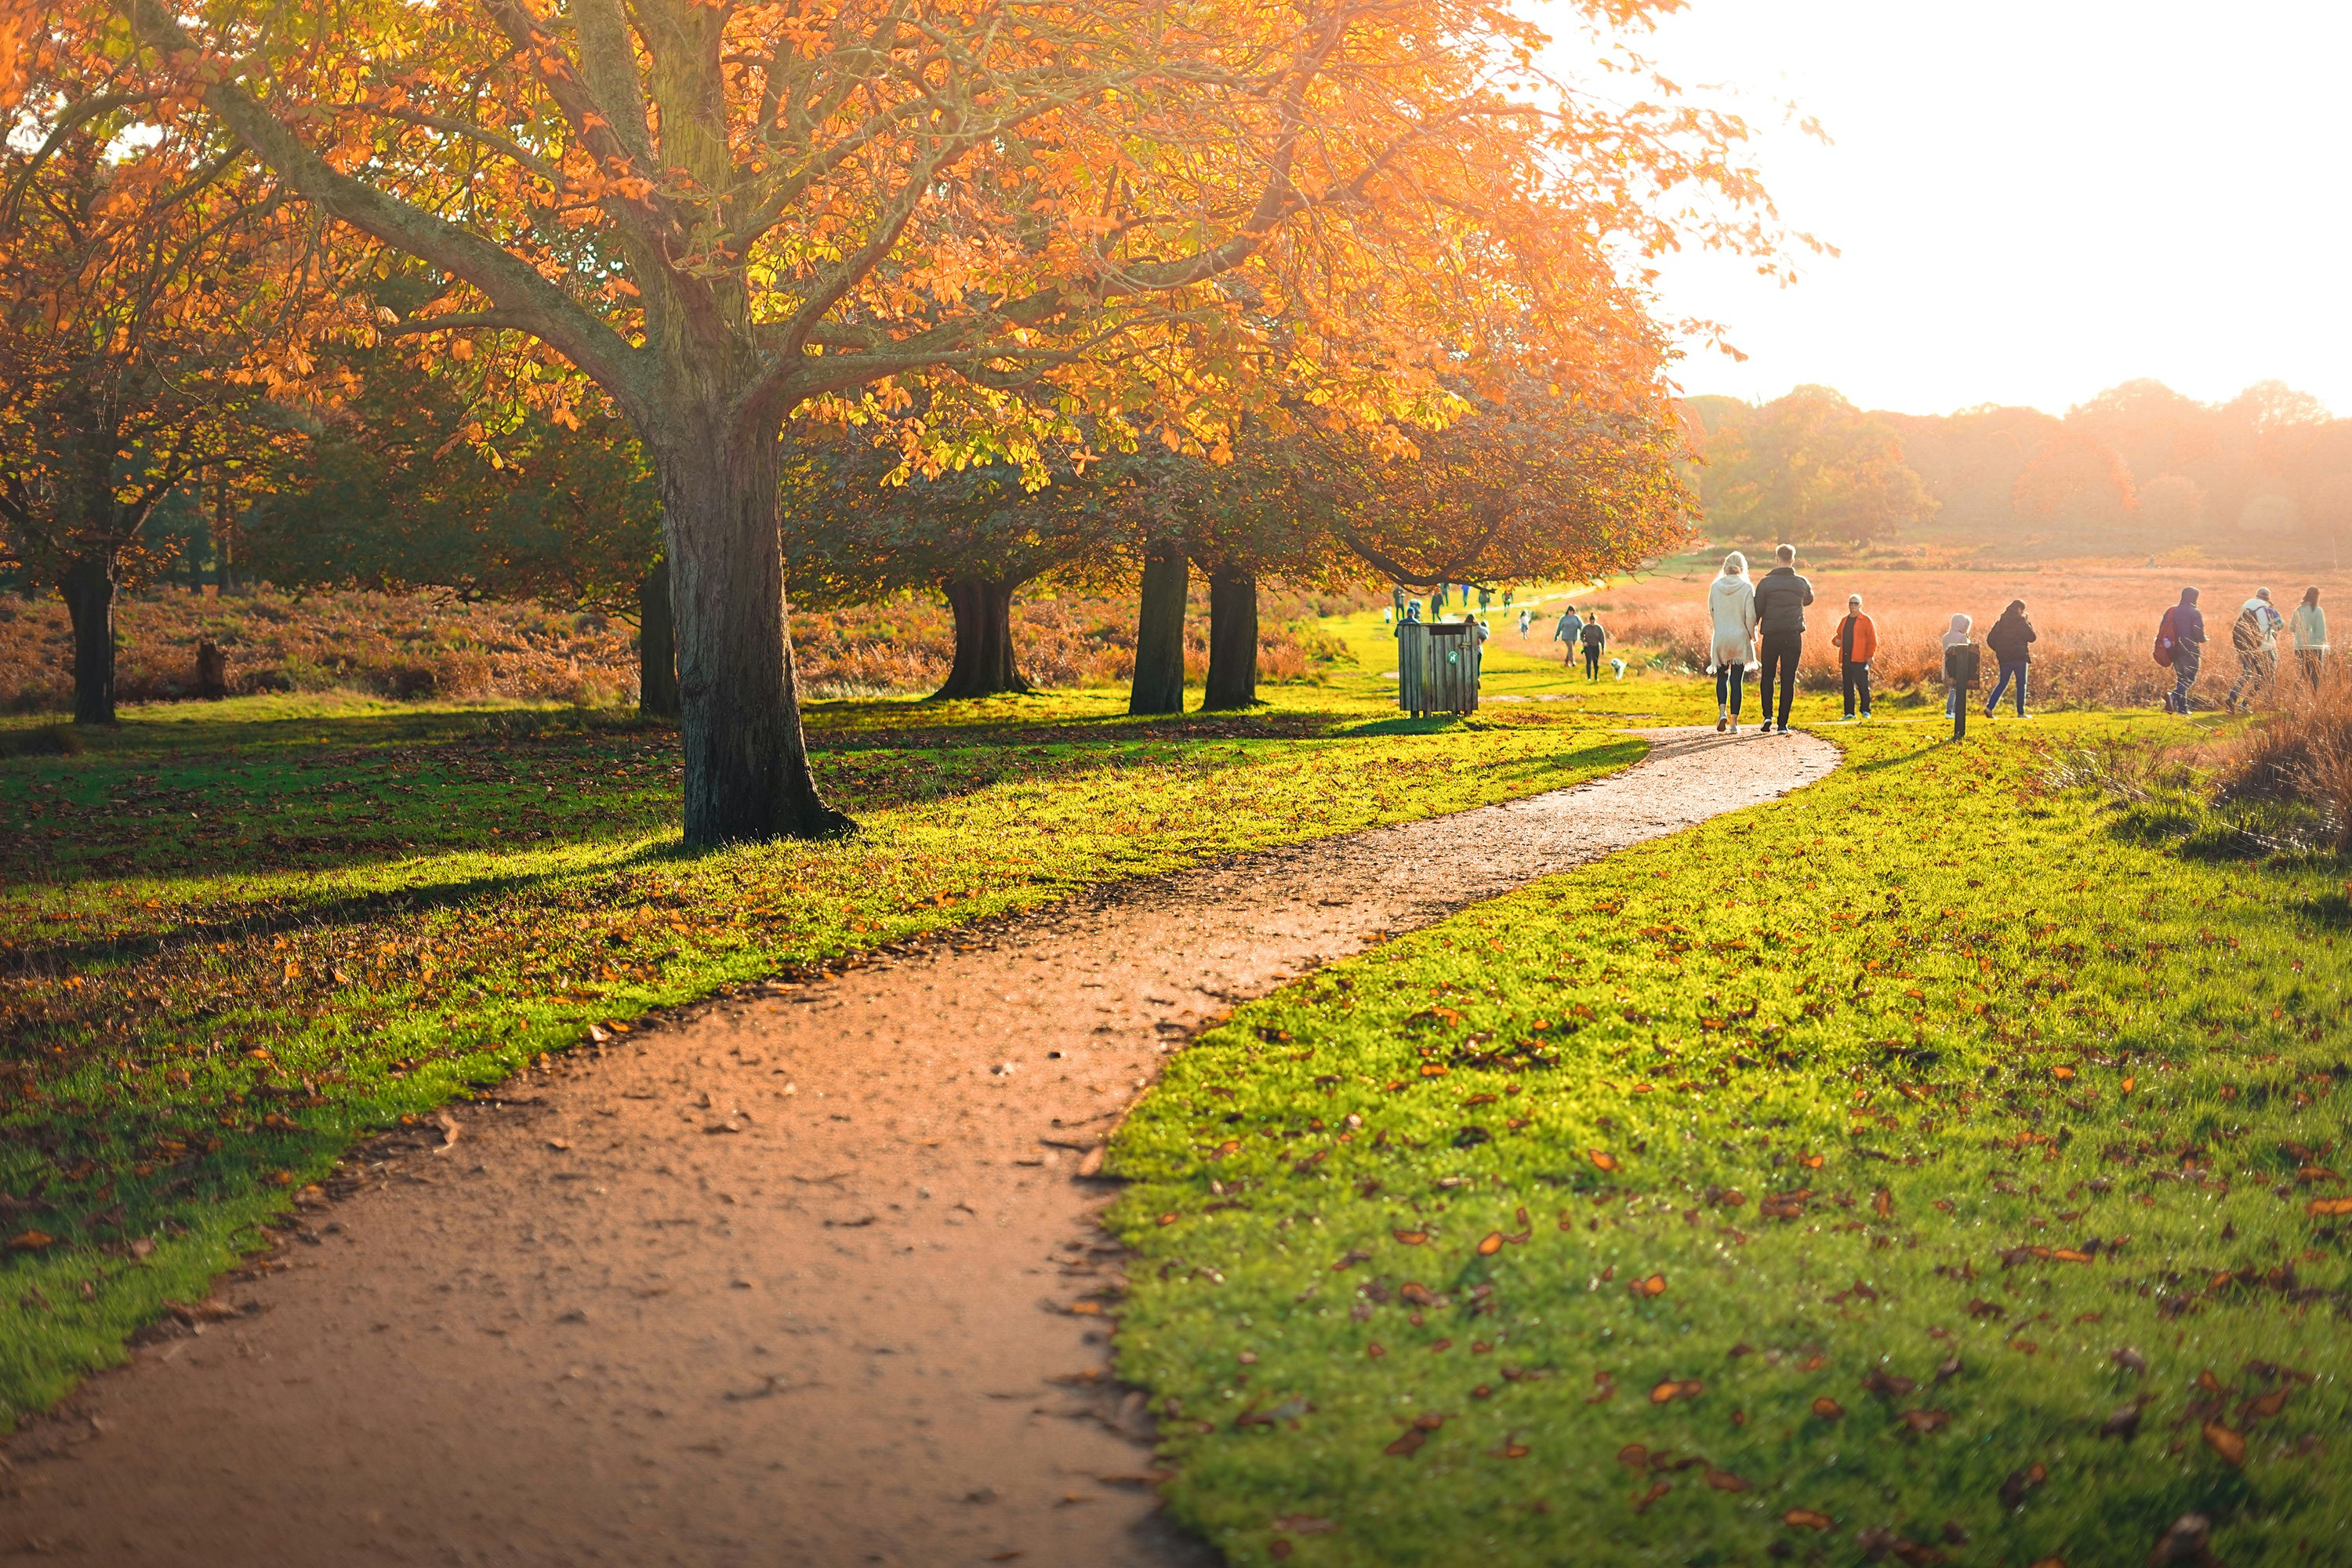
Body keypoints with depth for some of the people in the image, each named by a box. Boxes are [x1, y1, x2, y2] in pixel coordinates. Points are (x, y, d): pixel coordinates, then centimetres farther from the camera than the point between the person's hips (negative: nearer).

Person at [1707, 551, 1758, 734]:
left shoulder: (1715, 586, -1)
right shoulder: (1747, 588, -9)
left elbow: (1711, 612, 8)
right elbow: (1750, 616, -10)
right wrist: (1753, 635, 6)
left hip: (1720, 637, 2)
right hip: (1740, 638, -2)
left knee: (1722, 677, 15)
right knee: (1737, 680, 4)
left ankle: (1722, 712, -7)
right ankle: (1734, 722, 3)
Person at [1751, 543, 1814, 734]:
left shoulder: (1766, 582, -5)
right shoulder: (1801, 583, 2)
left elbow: (1757, 609, -3)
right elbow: (1809, 599, 23)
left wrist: (1753, 629, 12)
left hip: (1771, 635, -1)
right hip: (1793, 636, 1)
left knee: (1767, 677, 14)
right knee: (1788, 680, 3)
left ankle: (1767, 715, -2)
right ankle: (1783, 724, -1)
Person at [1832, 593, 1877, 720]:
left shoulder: (1866, 621, 0)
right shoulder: (1844, 621, 17)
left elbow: (1873, 640, -3)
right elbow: (1839, 635, 27)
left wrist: (1870, 656, -10)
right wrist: (1837, 641, 3)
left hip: (1860, 660, -6)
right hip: (1846, 659, 6)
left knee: (1863, 686, -6)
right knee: (1848, 687, 7)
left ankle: (1866, 711, 1)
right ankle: (1849, 712, 12)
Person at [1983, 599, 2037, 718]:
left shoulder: (2001, 622, 8)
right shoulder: (2020, 622, -9)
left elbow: (1990, 639, 8)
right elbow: (2031, 637, -7)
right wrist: (2029, 623, 4)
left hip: (2004, 658, 5)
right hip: (2019, 658, -5)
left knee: (2002, 683, 10)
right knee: (2021, 684, 5)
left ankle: (1989, 706, -7)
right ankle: (2021, 712, 4)